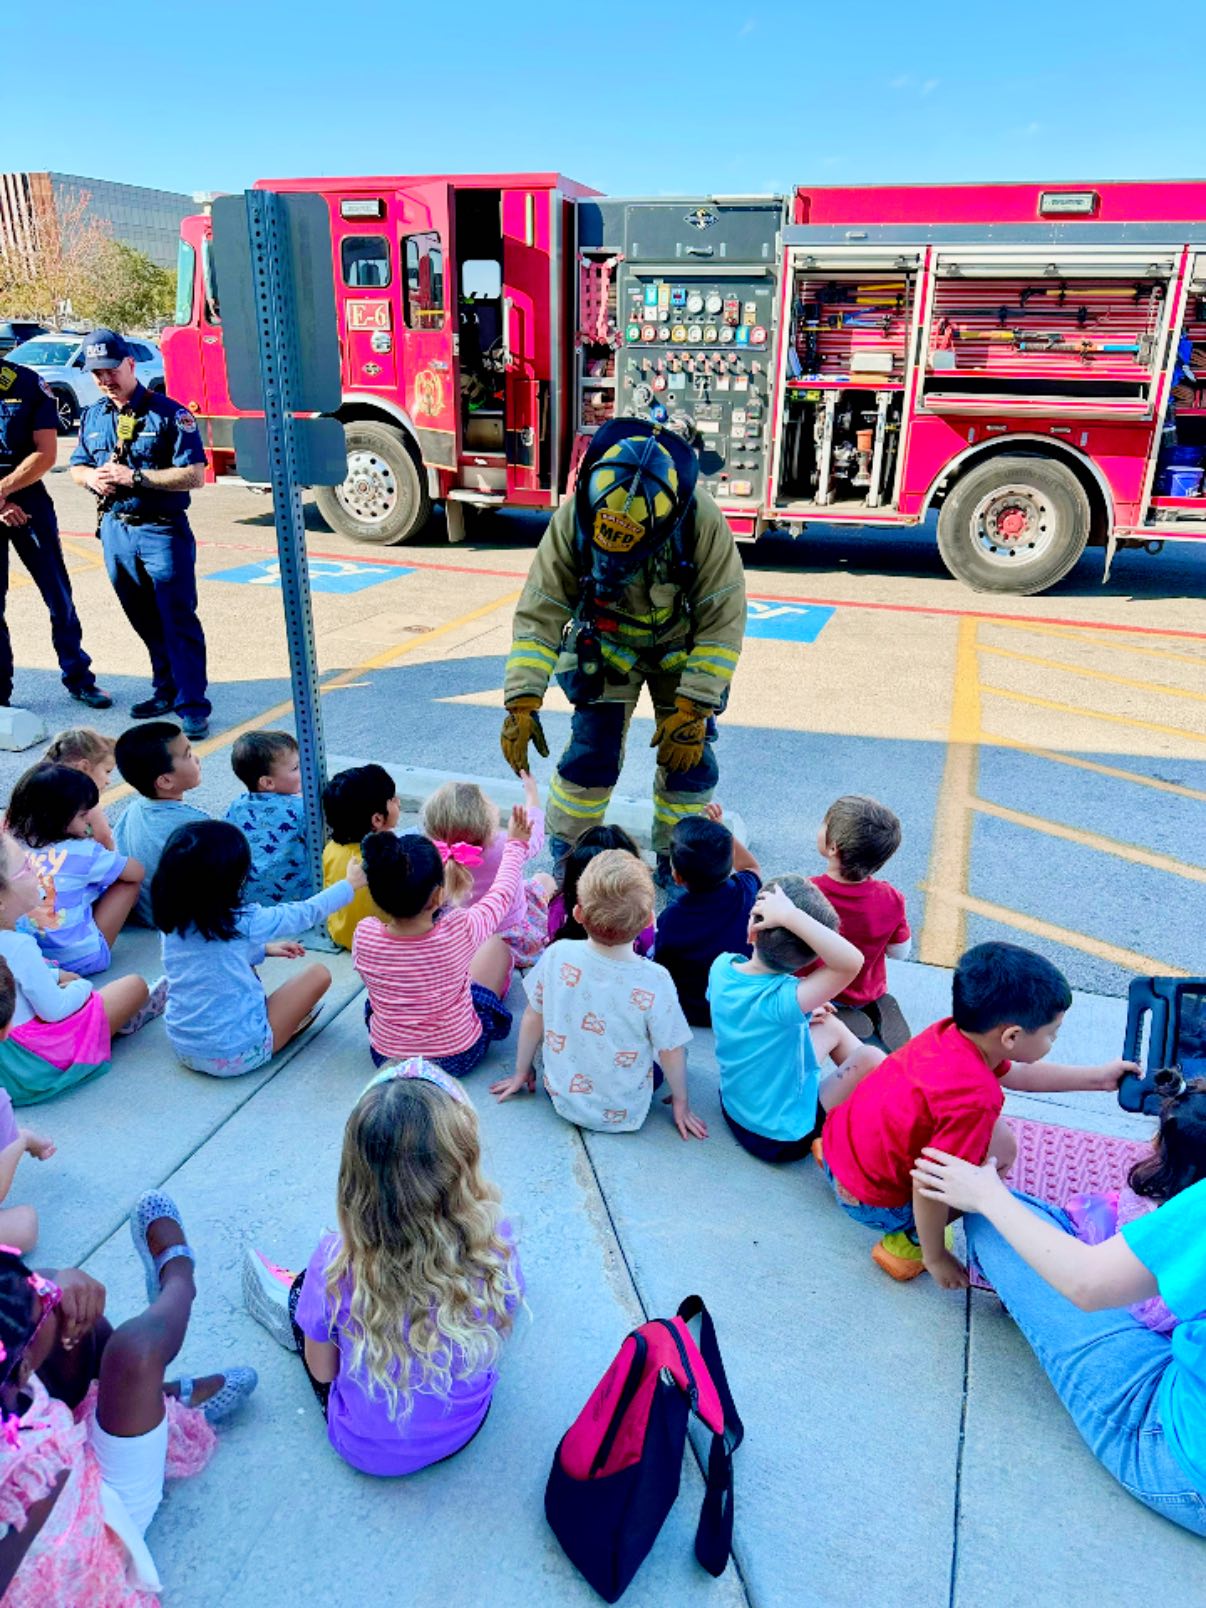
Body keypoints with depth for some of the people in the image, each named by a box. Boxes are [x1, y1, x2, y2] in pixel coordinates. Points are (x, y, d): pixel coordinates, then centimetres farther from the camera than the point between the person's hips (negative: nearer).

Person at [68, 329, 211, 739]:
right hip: (115, 530, 6)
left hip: (162, 531, -6)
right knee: (145, 622, 13)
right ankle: (166, 690, 27)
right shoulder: (93, 417, 11)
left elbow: (193, 475, -14)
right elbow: (77, 466, 21)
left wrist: (135, 477, -20)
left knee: (178, 620, -6)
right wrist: (91, 477, -4)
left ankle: (192, 707, -3)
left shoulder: (168, 413, -8)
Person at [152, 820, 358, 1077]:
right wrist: (349, 884, 10)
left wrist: (264, 948, 24)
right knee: (318, 973, 4)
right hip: (237, 1055, -6)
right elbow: (305, 913, -5)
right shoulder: (243, 922, -22)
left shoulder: (172, 921, -5)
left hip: (183, 1049, 6)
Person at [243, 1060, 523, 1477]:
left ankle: (298, 1307, 49)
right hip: (465, 1429, 2)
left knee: (305, 1290, 18)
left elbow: (322, 1370, -12)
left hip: (367, 1450, -2)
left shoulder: (337, 1264, -32)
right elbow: (499, 1329, -6)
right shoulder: (495, 1244, -28)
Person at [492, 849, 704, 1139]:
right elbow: (670, 1051, -14)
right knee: (678, 1046, 19)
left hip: (562, 1098, 3)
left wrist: (522, 1071, 13)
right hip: (623, 1115, -2)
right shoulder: (655, 981, -27)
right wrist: (680, 1101, 6)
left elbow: (533, 1017, -6)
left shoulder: (557, 955, -21)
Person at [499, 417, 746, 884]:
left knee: (688, 758, -2)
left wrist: (692, 710, -26)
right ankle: (565, 859, 16)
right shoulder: (572, 520, -30)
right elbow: (540, 614, -24)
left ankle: (676, 865, 20)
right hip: (607, 642, 0)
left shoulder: (702, 523, -33)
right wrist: (522, 703, -32)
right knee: (591, 752, -6)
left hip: (681, 646, 0)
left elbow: (723, 621, -24)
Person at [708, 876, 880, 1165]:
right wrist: (790, 916, -49)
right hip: (783, 1139, -7)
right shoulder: (783, 998, -35)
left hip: (735, 1107, 7)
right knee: (871, 1058, -9)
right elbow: (852, 961, -50)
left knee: (831, 1026, 17)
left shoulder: (722, 967, -14)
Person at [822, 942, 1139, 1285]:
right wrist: (935, 1258, -11)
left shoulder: (951, 1031, -9)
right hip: (871, 1202, -8)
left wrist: (1097, 1077, 14)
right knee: (1002, 1148, -12)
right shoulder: (975, 1099, -33)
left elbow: (1014, 1073, 12)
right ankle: (909, 1242, -1)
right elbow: (929, 1186, -28)